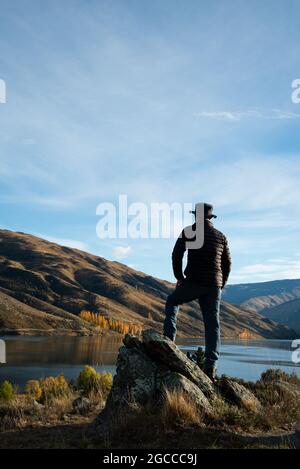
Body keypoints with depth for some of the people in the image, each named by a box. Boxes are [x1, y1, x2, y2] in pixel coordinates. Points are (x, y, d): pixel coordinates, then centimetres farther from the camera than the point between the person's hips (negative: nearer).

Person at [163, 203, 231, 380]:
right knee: (212, 324, 4)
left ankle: (169, 336, 7)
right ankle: (211, 366, -2)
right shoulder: (221, 236, 14)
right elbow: (227, 264, 14)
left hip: (193, 282, -3)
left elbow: (176, 255, -2)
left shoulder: (188, 232, 4)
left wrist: (179, 277, 10)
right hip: (214, 285, 3)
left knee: (172, 301, 24)